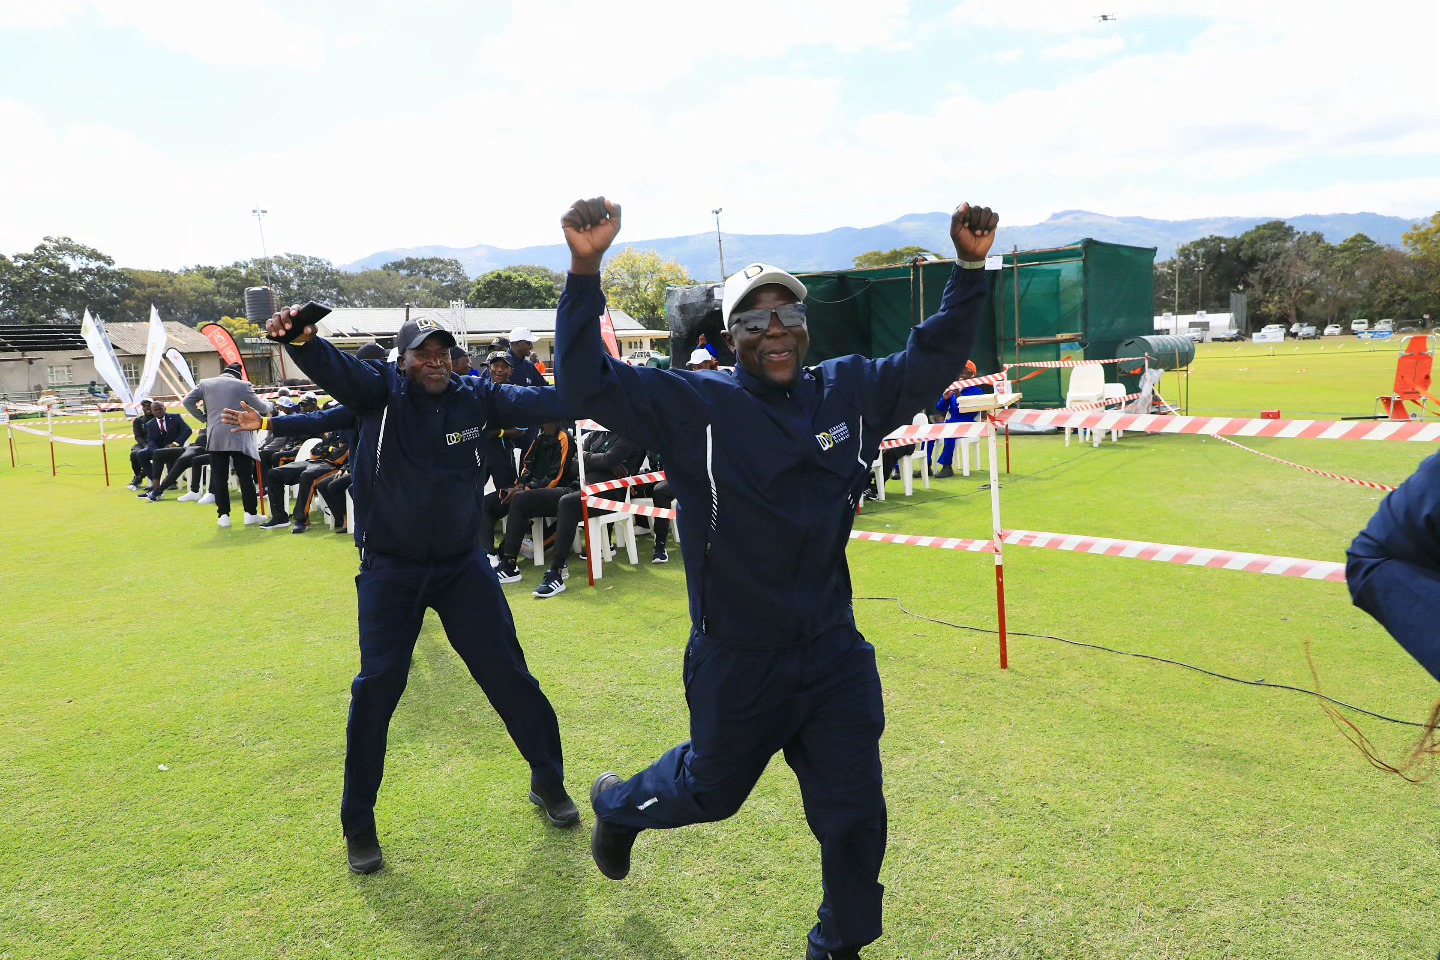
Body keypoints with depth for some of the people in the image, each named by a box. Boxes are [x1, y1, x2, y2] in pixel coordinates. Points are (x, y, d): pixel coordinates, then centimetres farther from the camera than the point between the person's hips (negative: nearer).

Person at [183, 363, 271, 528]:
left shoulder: (205, 383, 9)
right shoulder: (242, 385, 0)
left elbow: (188, 401, 8)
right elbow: (258, 405, 8)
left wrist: (204, 418, 18)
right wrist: (268, 409, 30)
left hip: (215, 437, 2)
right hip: (238, 436, -2)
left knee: (219, 477, 6)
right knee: (245, 476, 3)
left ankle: (223, 515, 5)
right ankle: (251, 513, 4)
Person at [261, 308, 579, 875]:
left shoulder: (475, 397, -3)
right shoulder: (379, 390, -7)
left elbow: (534, 402, -16)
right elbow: (333, 367, -26)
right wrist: (299, 339, -49)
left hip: (463, 565, 2)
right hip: (390, 569, -1)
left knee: (508, 674, 5)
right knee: (376, 688, -3)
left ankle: (548, 783, 27)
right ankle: (359, 824, 16)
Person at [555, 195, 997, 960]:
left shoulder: (849, 392, -1)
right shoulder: (694, 407, -14)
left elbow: (932, 361, 10)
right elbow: (587, 384, -20)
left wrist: (969, 269, 0)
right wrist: (585, 272, -29)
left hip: (834, 655, 4)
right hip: (735, 662, -3)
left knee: (854, 817, 12)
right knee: (712, 790, 22)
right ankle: (617, 804, 56)